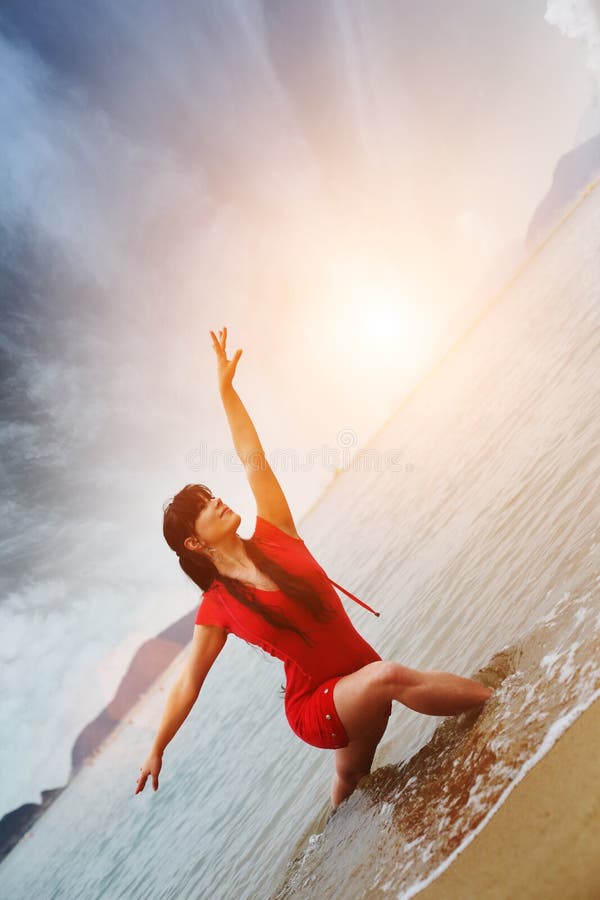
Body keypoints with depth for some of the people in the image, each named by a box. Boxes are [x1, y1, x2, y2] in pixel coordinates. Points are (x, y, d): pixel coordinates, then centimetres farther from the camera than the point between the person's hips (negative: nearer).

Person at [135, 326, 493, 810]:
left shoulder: (276, 539, -4)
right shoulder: (216, 608, -10)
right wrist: (157, 750, 5)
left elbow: (253, 460, -6)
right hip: (316, 706, -4)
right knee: (388, 674, -31)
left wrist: (226, 388, -6)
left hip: (364, 685, 4)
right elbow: (187, 684, 0)